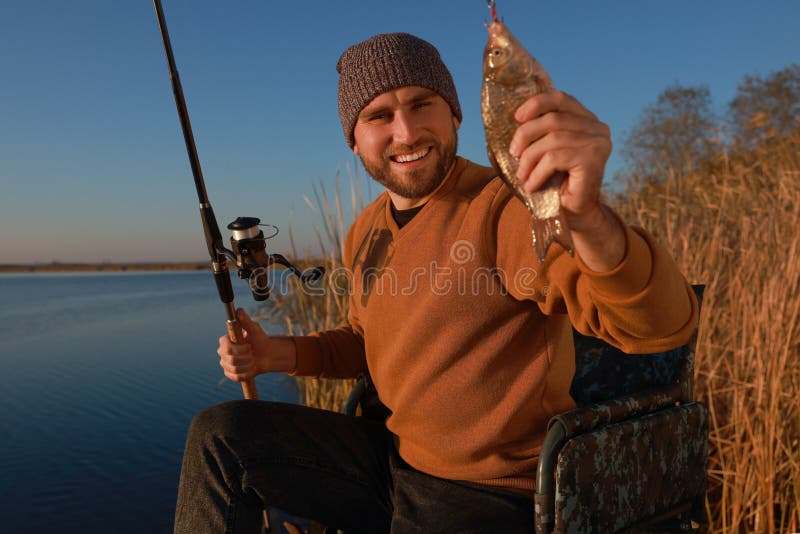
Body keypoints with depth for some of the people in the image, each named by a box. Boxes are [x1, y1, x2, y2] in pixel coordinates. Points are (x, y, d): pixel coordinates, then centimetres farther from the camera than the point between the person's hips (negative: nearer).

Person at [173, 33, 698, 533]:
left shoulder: (504, 210, -19)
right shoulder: (366, 232, 4)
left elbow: (662, 323, -30)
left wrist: (587, 216, -50)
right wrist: (281, 353, 1)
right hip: (394, 457, 6)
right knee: (221, 435, 0)